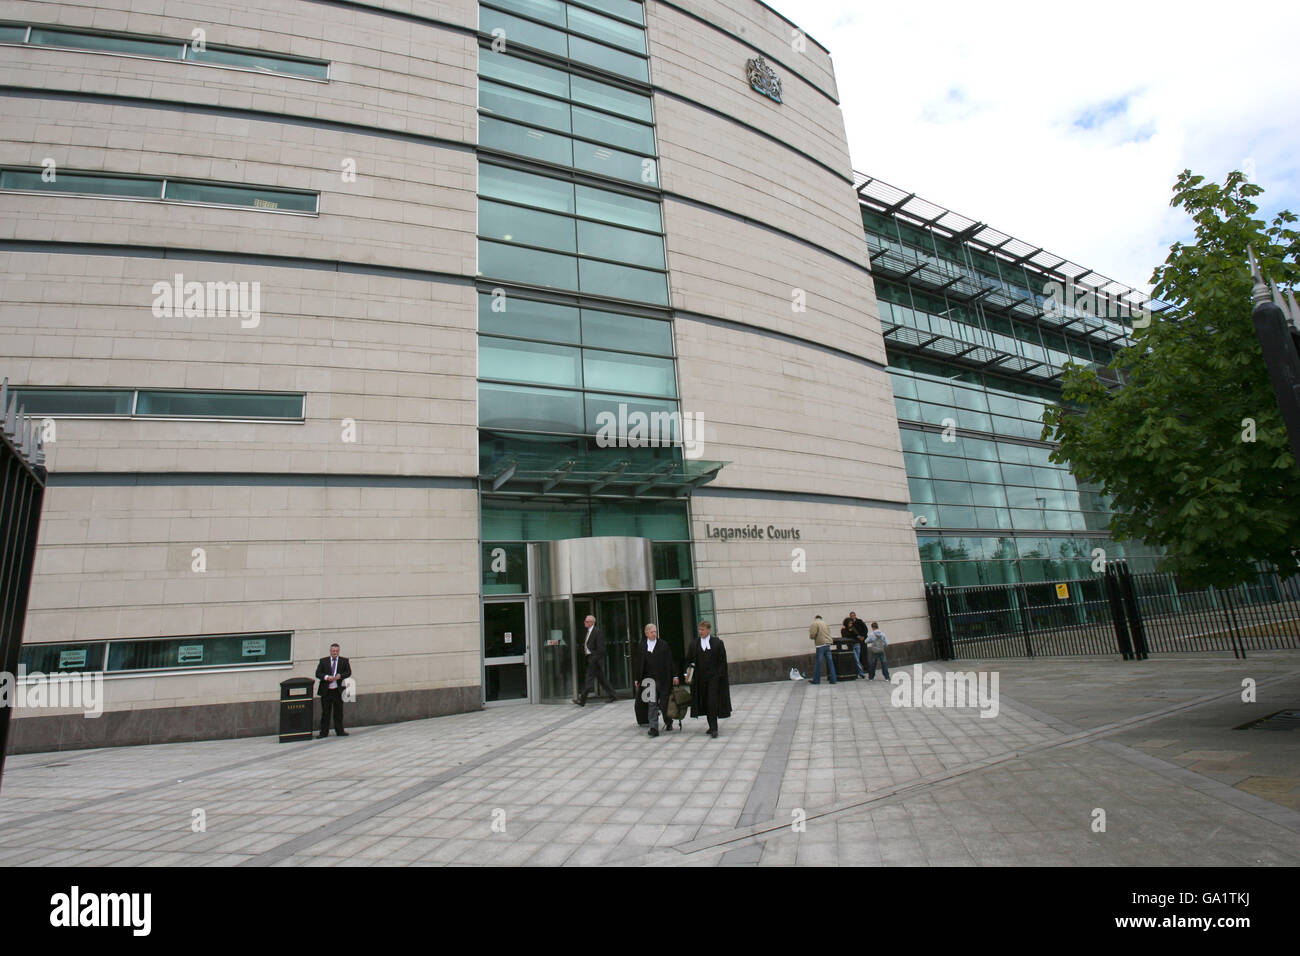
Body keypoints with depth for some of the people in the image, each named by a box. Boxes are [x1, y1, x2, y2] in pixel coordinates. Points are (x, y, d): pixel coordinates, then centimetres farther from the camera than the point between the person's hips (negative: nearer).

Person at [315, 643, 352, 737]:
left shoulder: (344, 661, 7)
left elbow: (348, 672, 3)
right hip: (326, 691, 0)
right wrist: (326, 677, -16)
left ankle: (339, 731, 15)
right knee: (325, 712, 5)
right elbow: (318, 673, 1)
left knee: (338, 712, 7)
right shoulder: (323, 661, 7)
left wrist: (340, 676, -15)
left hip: (337, 690, 0)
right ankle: (324, 732, 14)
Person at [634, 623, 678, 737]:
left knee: (664, 703, 10)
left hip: (663, 678, -1)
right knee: (652, 704, -3)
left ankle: (668, 723, 33)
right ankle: (654, 729, -1)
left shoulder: (664, 645, 0)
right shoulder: (641, 646, 4)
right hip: (649, 678, 1)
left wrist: (674, 675, -3)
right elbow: (638, 663, 6)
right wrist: (637, 679, 4)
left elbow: (669, 661, 0)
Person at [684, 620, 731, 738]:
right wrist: (689, 674, 0)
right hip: (700, 678, 3)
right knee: (705, 703, 9)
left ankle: (713, 728, -5)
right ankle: (712, 726, 21)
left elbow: (723, 661, 0)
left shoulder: (718, 642, -1)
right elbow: (688, 660, 10)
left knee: (712, 703, -9)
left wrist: (719, 675, -6)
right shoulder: (694, 643, 7)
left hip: (713, 677, -3)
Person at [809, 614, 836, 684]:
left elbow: (812, 635, -11)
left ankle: (816, 680, 8)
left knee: (818, 662, 1)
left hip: (821, 644, -6)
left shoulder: (814, 624, -5)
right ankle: (833, 679, 5)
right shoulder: (824, 623, 16)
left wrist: (811, 636, 9)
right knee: (830, 662, 6)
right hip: (828, 643, 6)